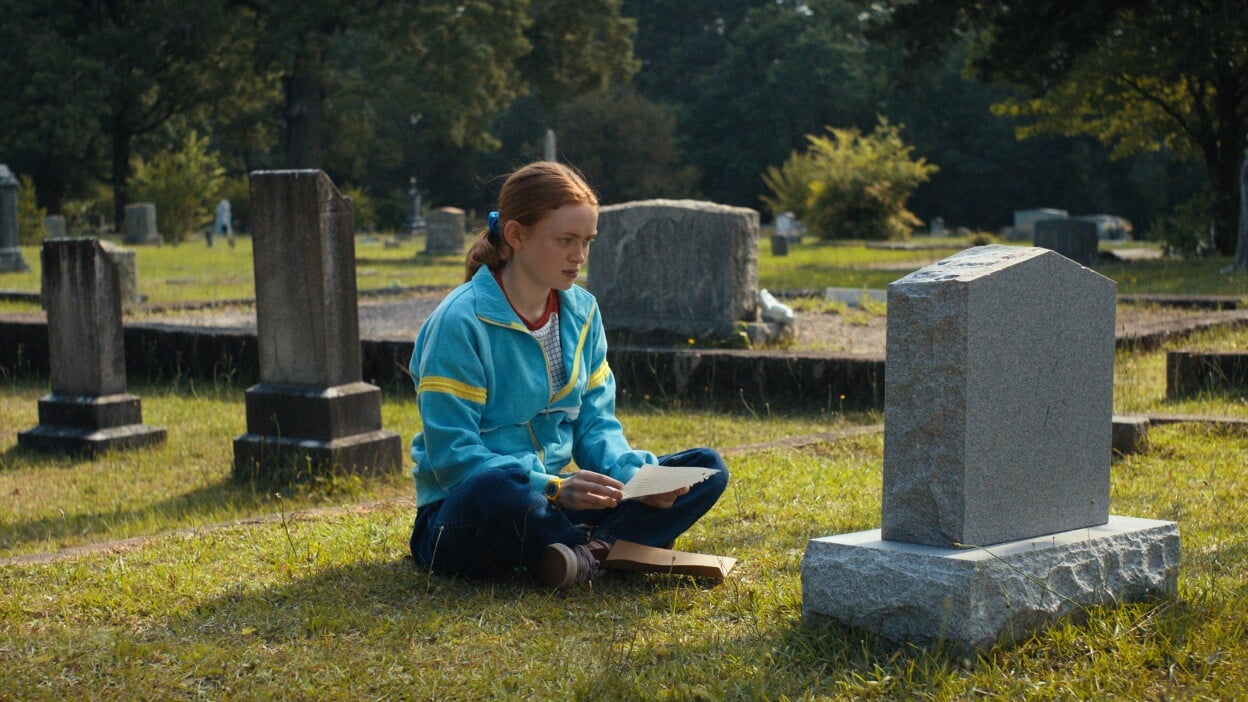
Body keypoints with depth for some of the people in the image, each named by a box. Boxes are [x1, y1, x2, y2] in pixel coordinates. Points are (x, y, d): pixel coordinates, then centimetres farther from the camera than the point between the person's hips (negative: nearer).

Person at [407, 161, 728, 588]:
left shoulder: (581, 310, 7)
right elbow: (452, 455, -19)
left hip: (558, 503, 7)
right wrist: (554, 488, -30)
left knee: (708, 470, -4)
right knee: (496, 489, -44)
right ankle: (604, 547, -16)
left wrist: (637, 474, -13)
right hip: (464, 517, -7)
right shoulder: (460, 322, -15)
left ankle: (587, 549, -26)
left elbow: (596, 424, 9)